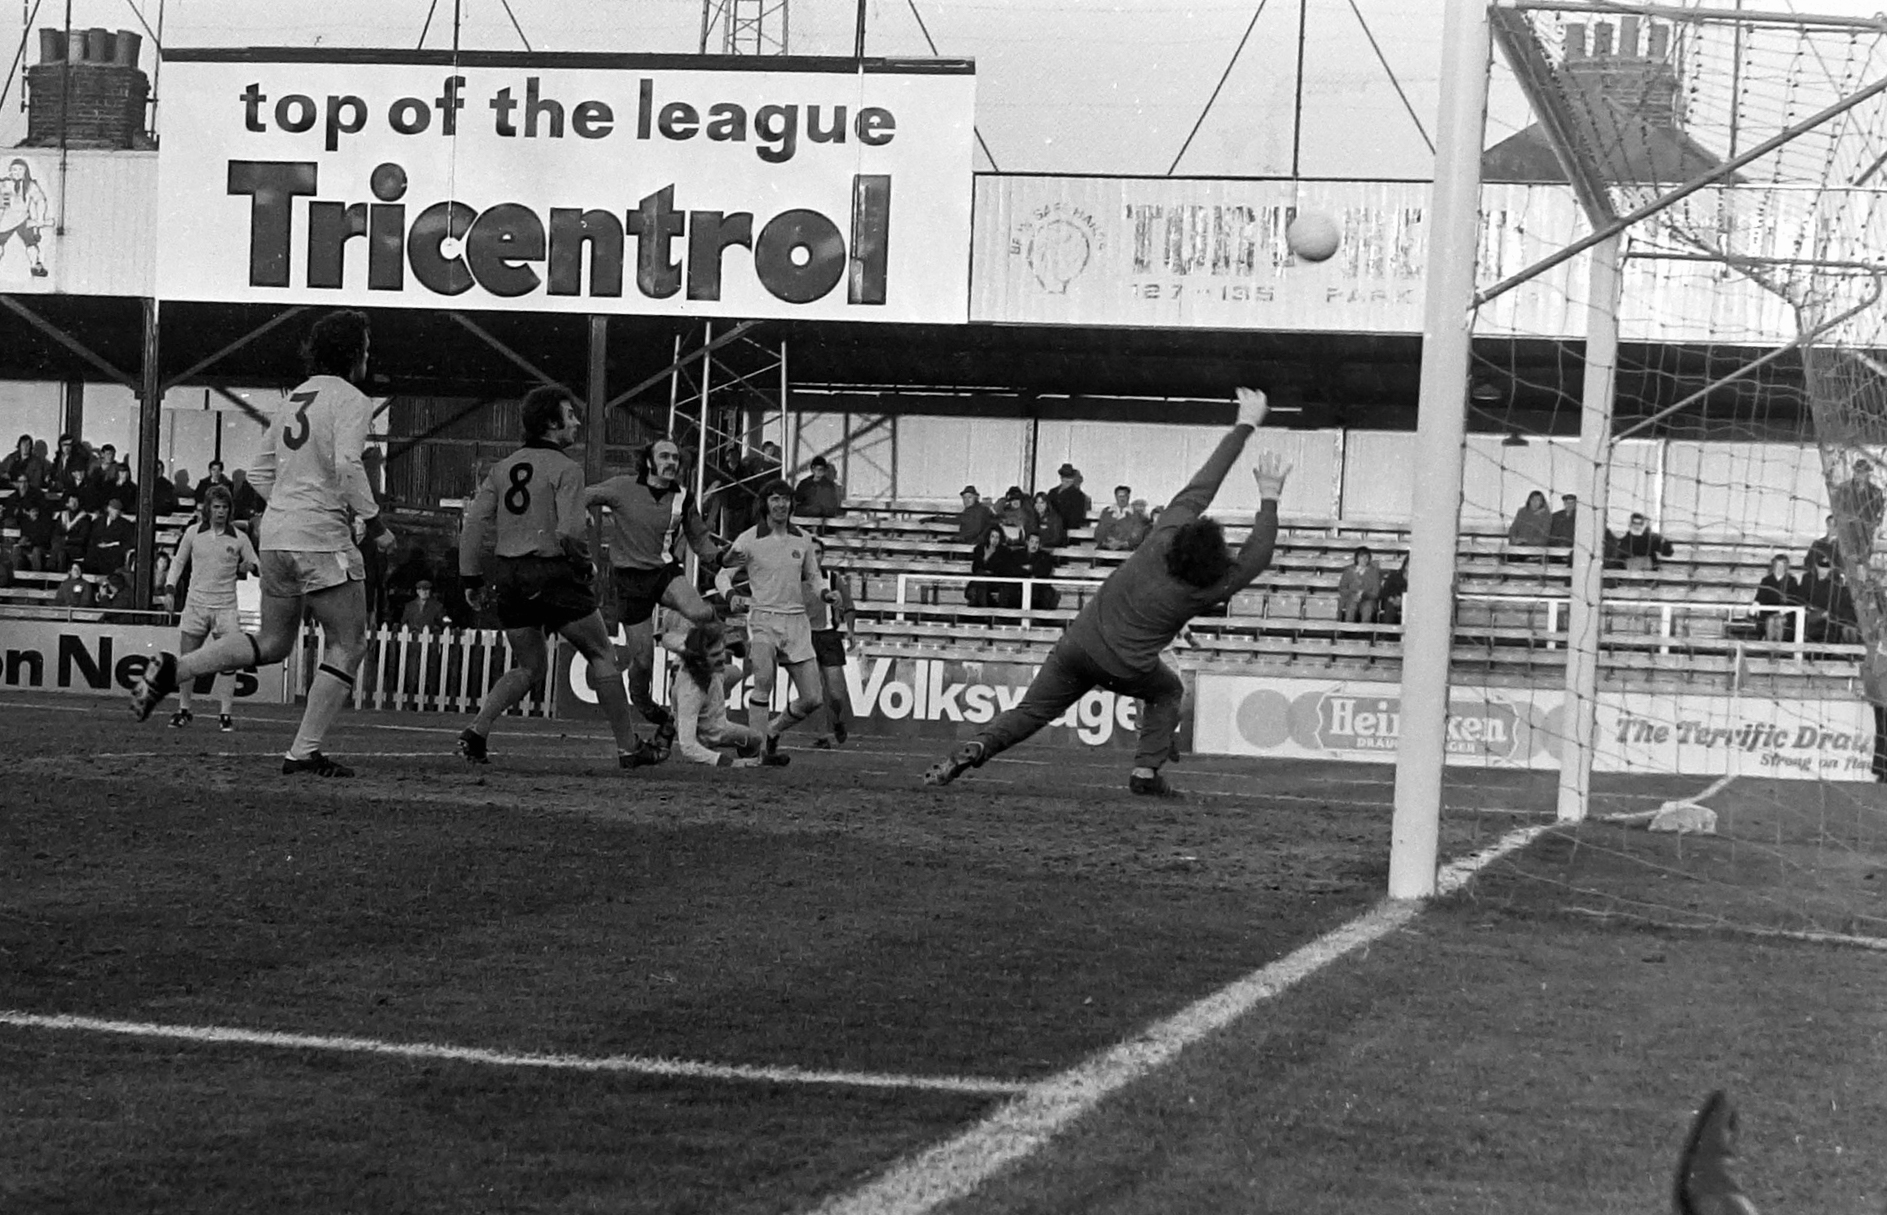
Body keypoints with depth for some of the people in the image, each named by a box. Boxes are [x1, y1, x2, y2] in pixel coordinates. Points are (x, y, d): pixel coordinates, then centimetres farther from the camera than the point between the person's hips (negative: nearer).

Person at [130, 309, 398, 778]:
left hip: (275, 534, 8)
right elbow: (347, 466, -21)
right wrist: (373, 522, -12)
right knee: (348, 645, 3)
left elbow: (259, 473, 19)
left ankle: (172, 670, 4)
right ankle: (304, 753, -2)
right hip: (322, 538, -8)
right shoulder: (351, 400, -7)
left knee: (272, 644, 19)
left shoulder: (293, 399, 16)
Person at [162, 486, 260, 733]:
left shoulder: (238, 538, 1)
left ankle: (224, 714, -4)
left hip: (225, 606, -1)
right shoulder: (193, 534, 5)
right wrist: (170, 588, 5)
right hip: (196, 603, 1)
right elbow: (179, 562, 16)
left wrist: (249, 566, -15)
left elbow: (257, 564, 8)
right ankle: (183, 710, 16)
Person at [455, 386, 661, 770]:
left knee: (530, 667, 18)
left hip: (508, 575, 6)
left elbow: (474, 522, 7)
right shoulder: (565, 468, -8)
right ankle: (628, 746, 7)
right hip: (552, 572, -6)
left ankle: (477, 731, 1)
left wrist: (471, 577, 10)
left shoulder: (502, 468, 10)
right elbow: (569, 532, -18)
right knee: (602, 654, 7)